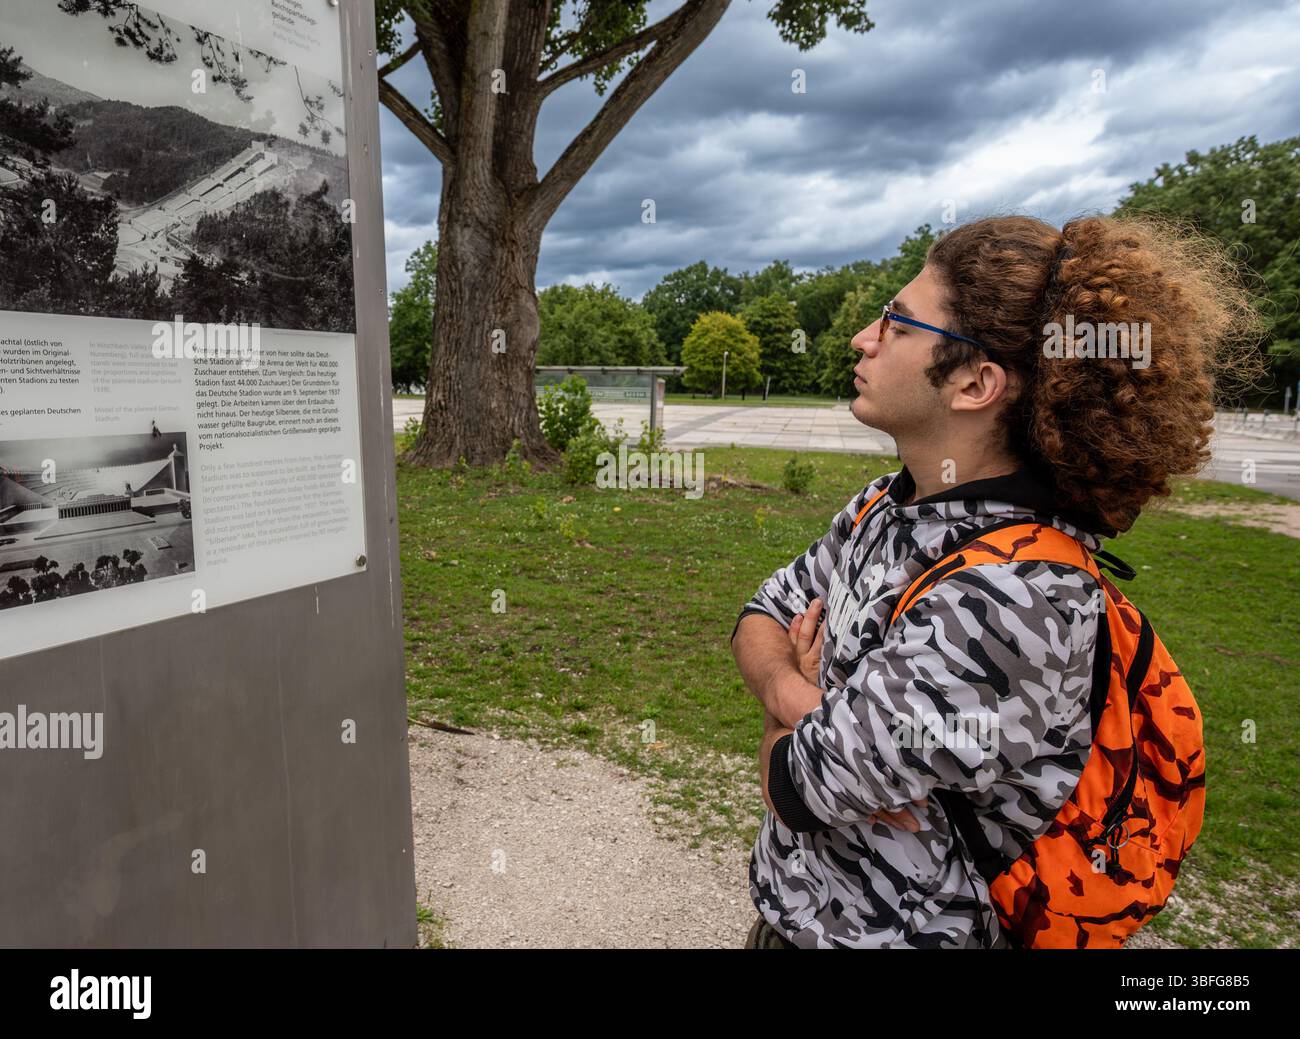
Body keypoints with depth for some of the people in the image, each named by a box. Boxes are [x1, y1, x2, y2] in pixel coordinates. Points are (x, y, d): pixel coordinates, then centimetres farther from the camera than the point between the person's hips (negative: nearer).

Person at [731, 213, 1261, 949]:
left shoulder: (1014, 598, -32)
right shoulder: (888, 505, -7)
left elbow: (796, 789, -26)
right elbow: (767, 614, 1)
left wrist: (794, 694, -7)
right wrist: (794, 695, -19)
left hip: (879, 928, -6)